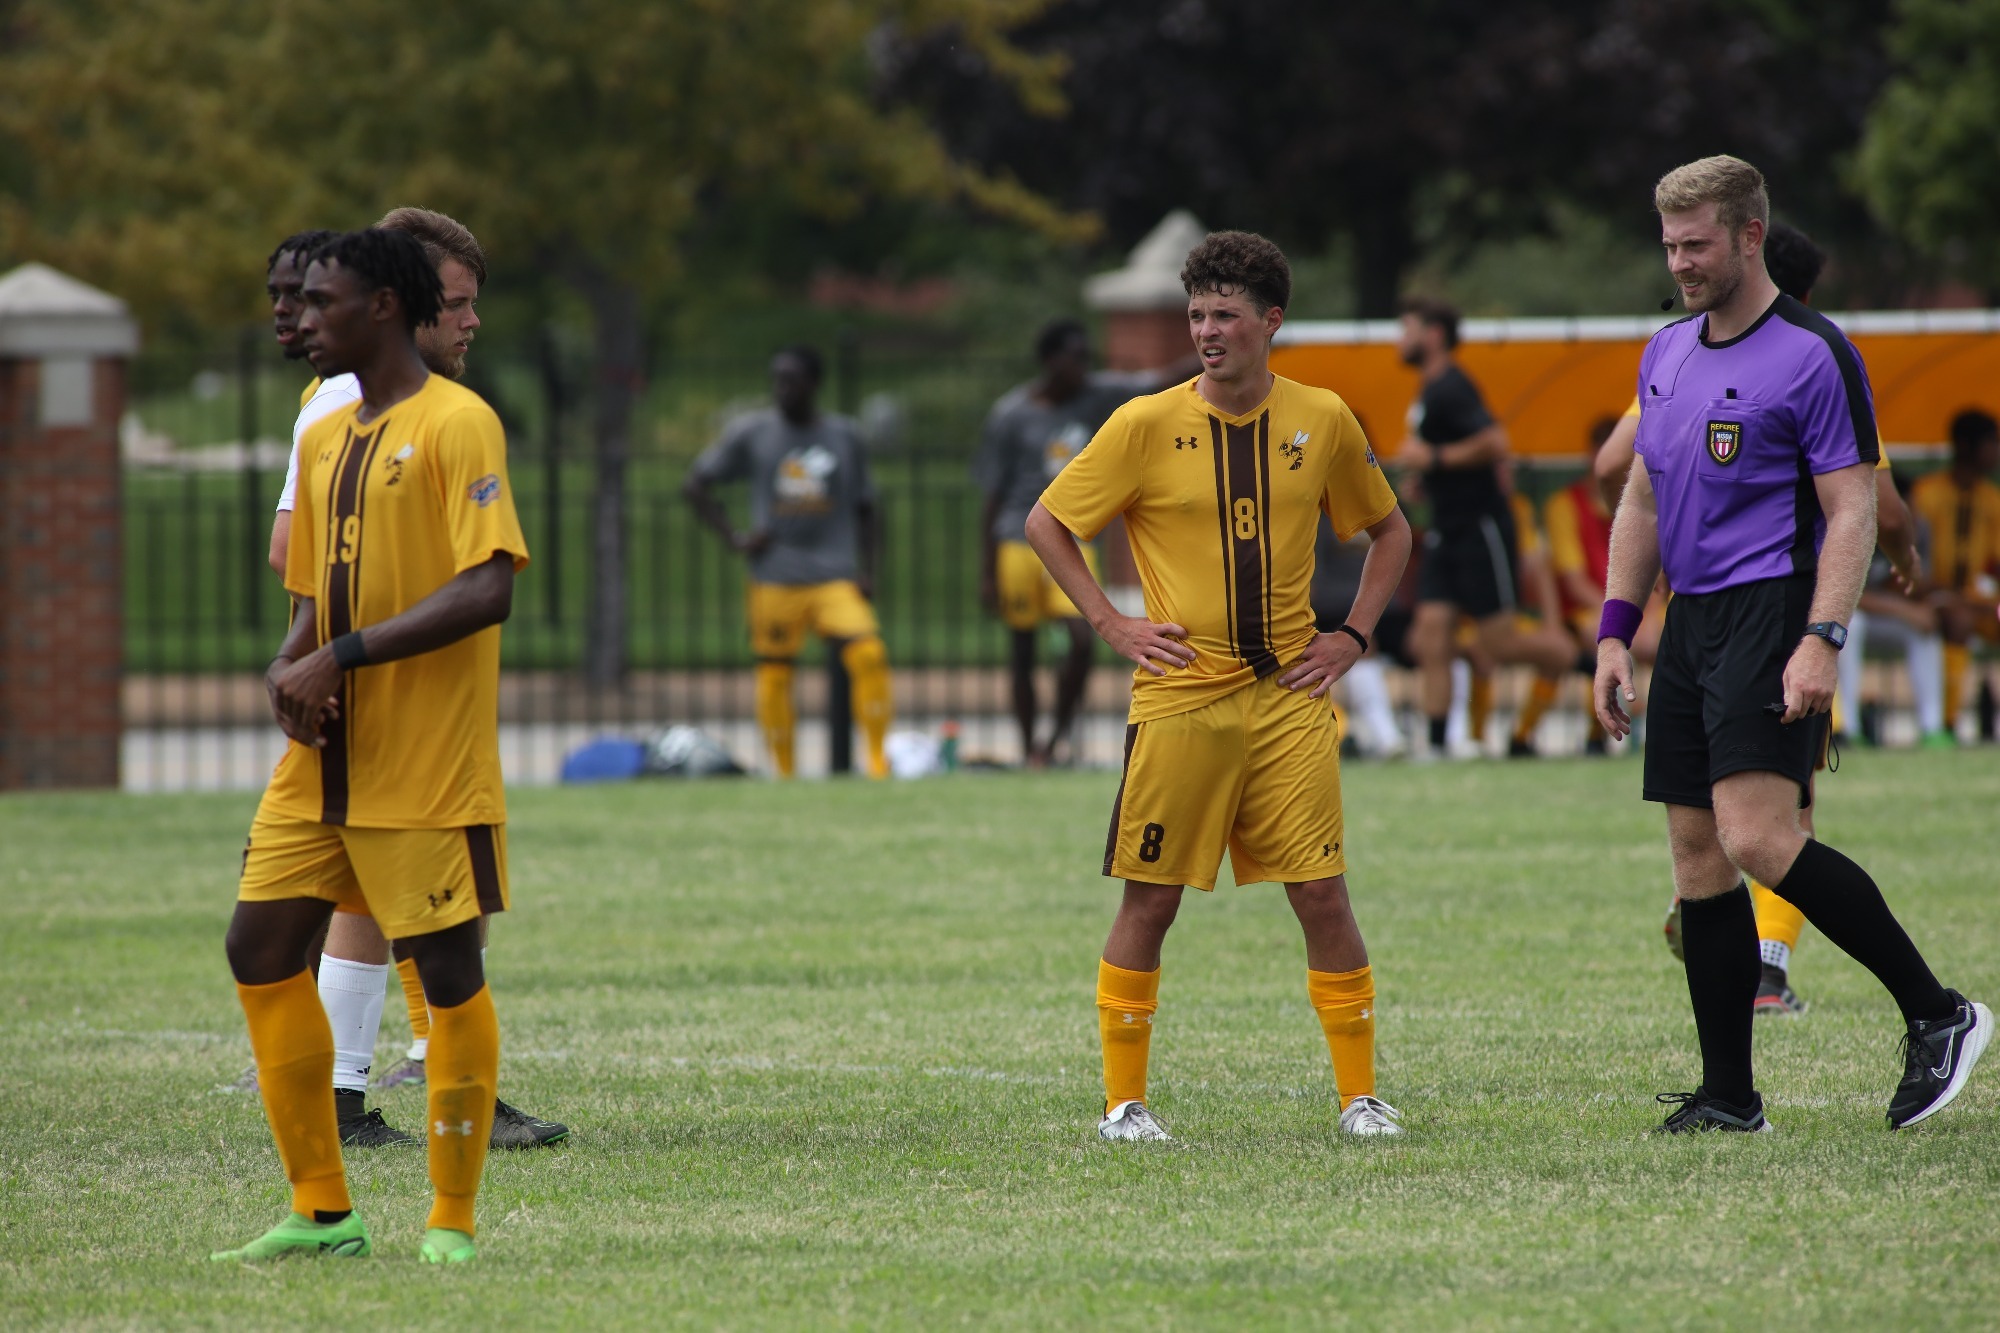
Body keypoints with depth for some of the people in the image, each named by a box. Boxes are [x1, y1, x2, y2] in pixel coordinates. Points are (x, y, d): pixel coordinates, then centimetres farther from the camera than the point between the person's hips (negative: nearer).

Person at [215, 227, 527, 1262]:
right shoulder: (324, 440, 15)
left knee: (448, 970, -3)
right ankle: (322, 1212, 13)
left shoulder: (456, 424, -10)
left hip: (429, 768, -8)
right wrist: (289, 672, 0)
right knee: (261, 948, 4)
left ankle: (452, 1222, 7)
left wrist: (340, 658, -22)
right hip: (323, 759, 8)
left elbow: (487, 590, -19)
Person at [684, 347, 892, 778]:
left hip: (837, 576, 0)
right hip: (775, 577, 0)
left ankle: (877, 759, -11)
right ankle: (784, 772, 14)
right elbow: (696, 485, 8)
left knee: (868, 654, -19)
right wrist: (734, 537, -2)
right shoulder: (751, 432, 4)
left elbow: (863, 508, 15)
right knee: (774, 673, 1)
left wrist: (867, 571, 4)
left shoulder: (844, 435, 8)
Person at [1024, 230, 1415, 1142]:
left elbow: (1388, 530, 19)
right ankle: (1123, 1101, 9)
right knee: (1149, 901, 0)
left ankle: (1359, 1096, 6)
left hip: (1288, 693, 1)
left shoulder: (1323, 421, 4)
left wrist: (1353, 636, 7)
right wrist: (1110, 624, -2)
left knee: (1323, 896, -2)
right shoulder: (1147, 426, -3)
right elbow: (1046, 524, 6)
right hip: (1179, 695, -1)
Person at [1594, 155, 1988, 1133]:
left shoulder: (1812, 356, -8)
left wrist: (1821, 640, -21)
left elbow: (1852, 510, -11)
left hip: (1771, 610, -8)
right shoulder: (1667, 355, 15)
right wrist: (1614, 632, 15)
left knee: (1757, 838, -21)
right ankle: (1728, 1096, 8)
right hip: (1692, 623, 8)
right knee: (1697, 857, 4)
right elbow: (1642, 502, 22)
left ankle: (1936, 1014, -11)